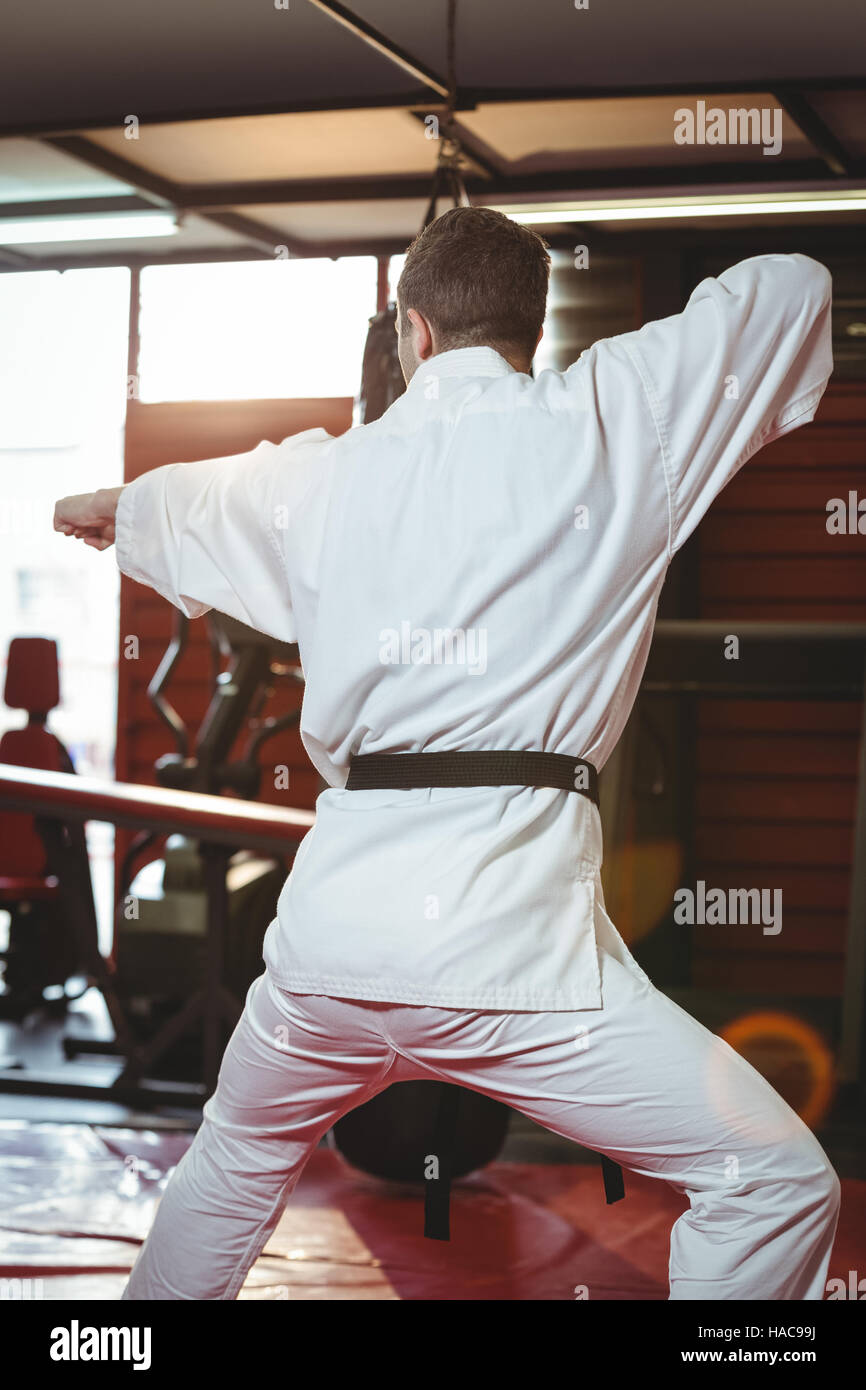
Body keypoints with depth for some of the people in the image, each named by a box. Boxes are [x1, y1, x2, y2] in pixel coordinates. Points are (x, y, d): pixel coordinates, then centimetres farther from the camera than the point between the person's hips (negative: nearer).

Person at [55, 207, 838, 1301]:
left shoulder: (319, 476, 12)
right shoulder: (611, 421, 0)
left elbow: (175, 510, 35)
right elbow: (792, 288, 14)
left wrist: (102, 508, 59)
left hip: (335, 919, 6)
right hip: (506, 941, -5)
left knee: (237, 1160, 32)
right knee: (778, 1183, 2)